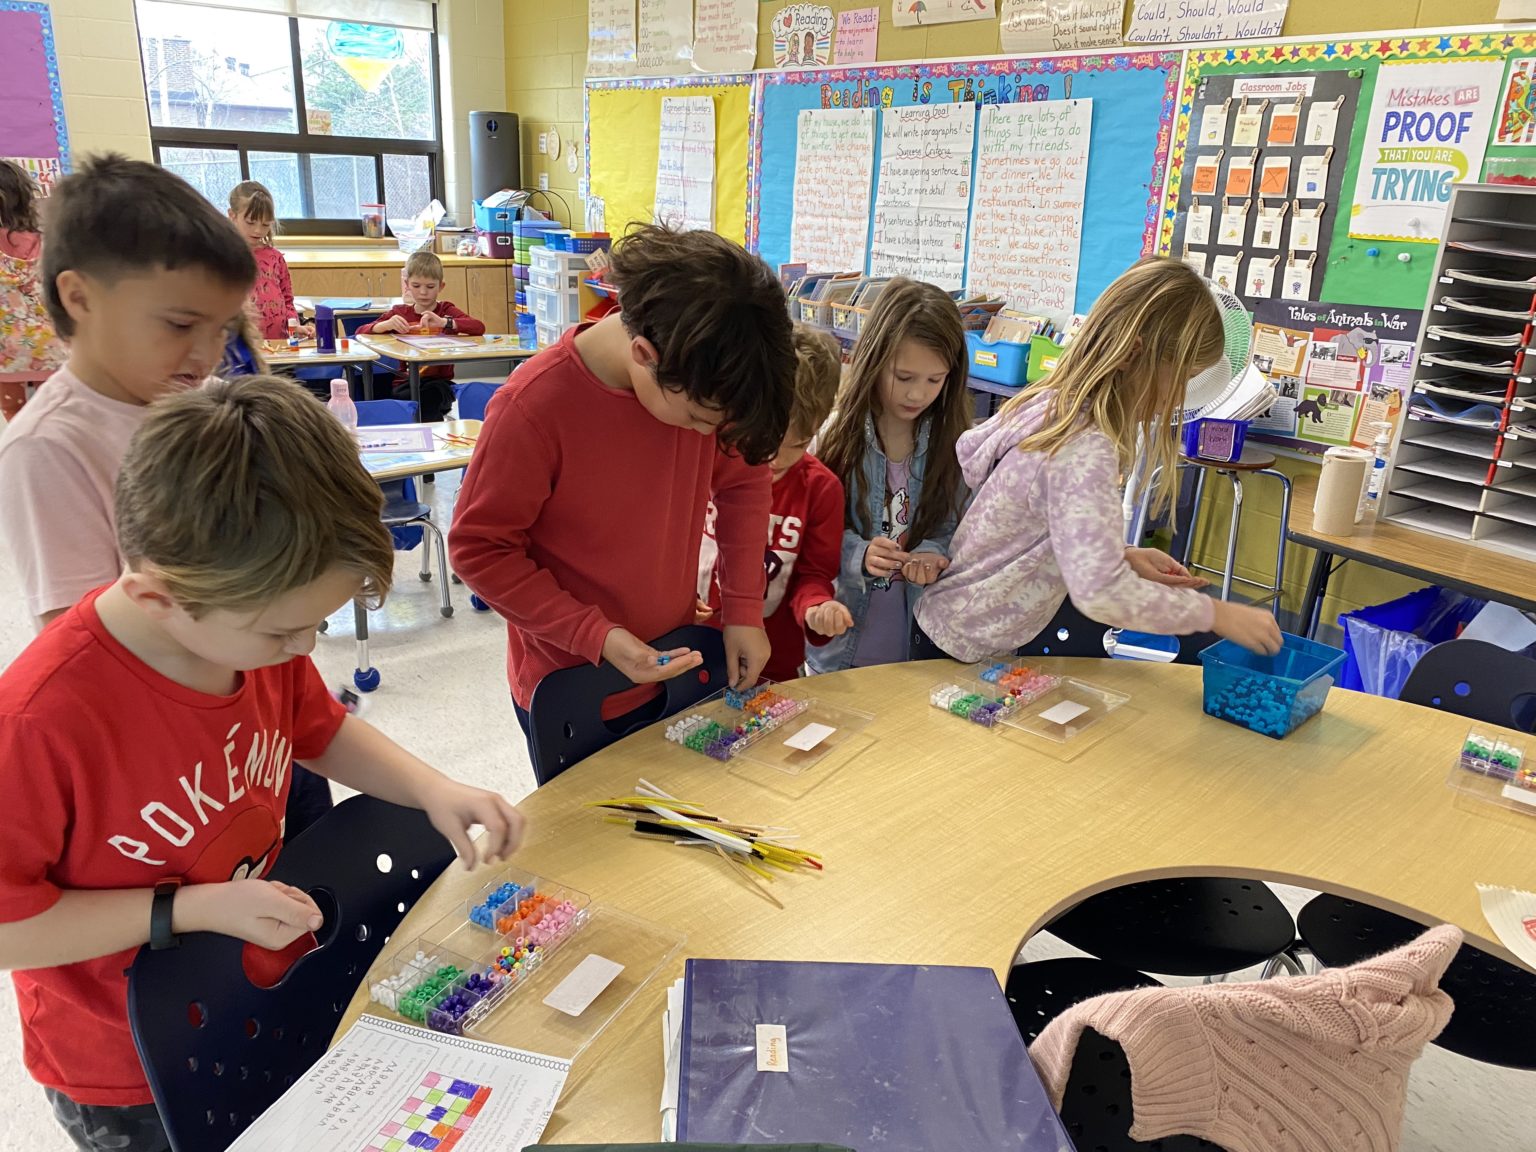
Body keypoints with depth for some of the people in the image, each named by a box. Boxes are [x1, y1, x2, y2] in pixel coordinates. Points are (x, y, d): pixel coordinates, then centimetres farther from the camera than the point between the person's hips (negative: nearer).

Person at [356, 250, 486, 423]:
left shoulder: (446, 311, 9)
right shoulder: (399, 313, 13)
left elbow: (479, 328, -10)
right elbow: (360, 332, 5)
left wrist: (444, 322, -24)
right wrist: (387, 325, -15)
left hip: (439, 381, -1)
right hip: (405, 383, 1)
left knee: (430, 395, -34)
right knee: (406, 397, -32)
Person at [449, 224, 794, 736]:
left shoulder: (702, 383, -14)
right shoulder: (533, 407, -27)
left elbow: (743, 482, 2)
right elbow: (477, 549, -18)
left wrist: (743, 607, -5)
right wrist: (597, 637, -24)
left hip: (674, 662, 4)